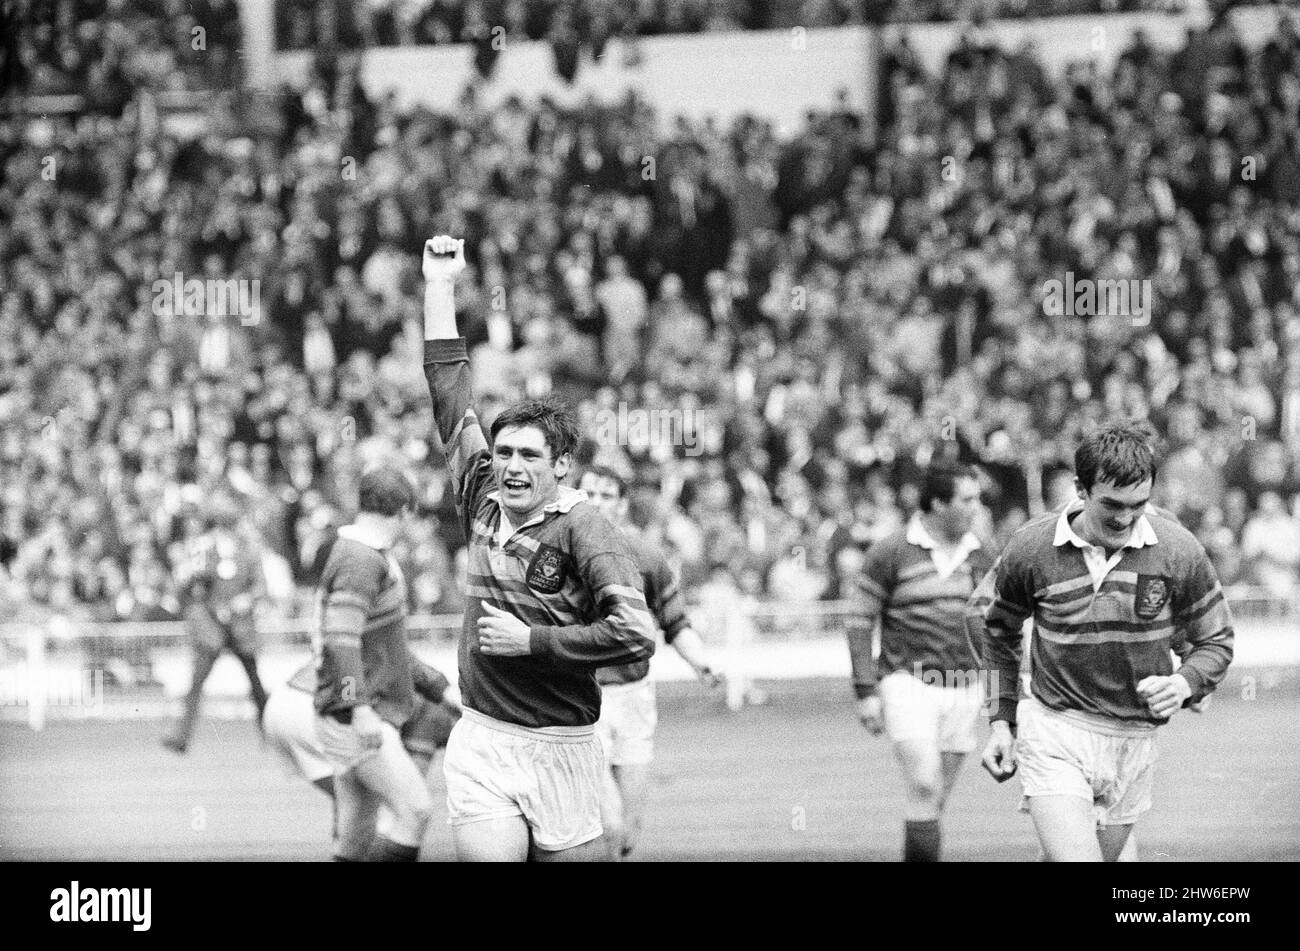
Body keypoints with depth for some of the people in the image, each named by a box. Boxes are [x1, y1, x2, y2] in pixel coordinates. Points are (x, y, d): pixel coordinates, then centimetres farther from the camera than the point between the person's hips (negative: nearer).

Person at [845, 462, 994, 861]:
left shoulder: (979, 555, 8)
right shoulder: (890, 552, -6)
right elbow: (860, 624, -3)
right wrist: (866, 692, -10)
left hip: (964, 689, 5)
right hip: (907, 683, -5)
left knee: (935, 799, 7)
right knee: (924, 785, -18)